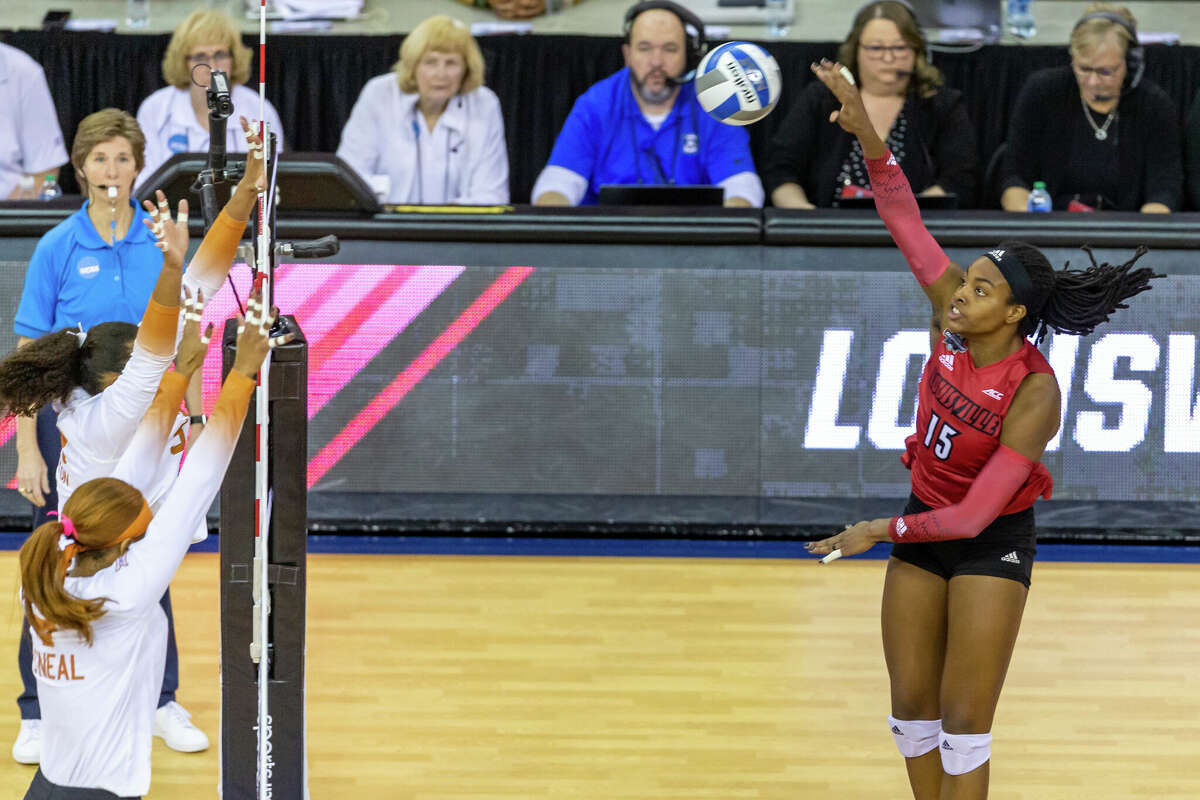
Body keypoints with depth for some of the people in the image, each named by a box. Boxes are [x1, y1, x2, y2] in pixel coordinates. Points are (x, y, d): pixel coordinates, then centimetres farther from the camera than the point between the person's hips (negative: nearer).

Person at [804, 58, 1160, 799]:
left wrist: (887, 531, -20)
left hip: (991, 543, -6)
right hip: (925, 524, 6)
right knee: (912, 707, 10)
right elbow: (906, 219, -11)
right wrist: (868, 135, -23)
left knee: (964, 723, -5)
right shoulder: (950, 314, -12)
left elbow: (975, 515, -27)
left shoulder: (1035, 396, -27)